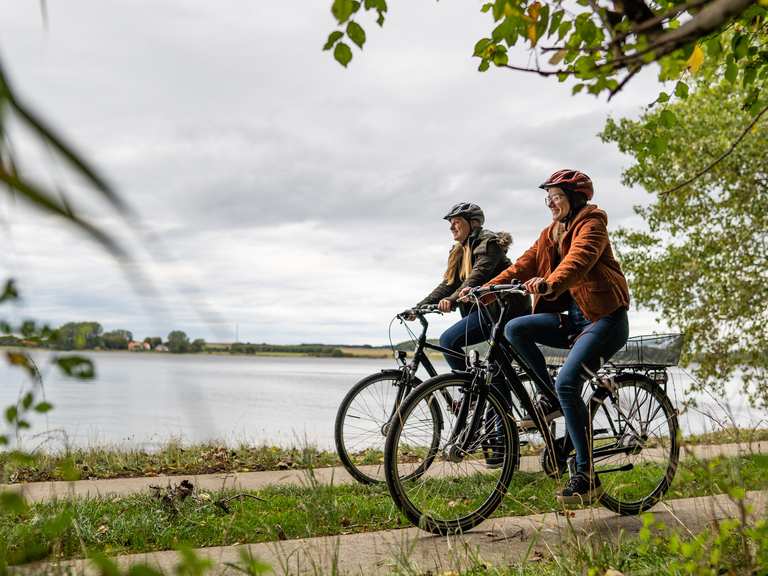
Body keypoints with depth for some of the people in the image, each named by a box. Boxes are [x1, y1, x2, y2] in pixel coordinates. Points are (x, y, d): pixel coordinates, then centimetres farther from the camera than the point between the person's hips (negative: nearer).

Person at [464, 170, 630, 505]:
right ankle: (551, 398, 1)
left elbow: (579, 259, -29)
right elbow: (524, 265, 6)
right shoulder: (550, 234, 16)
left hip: (605, 318, -7)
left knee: (567, 383, -26)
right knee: (515, 329, -15)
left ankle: (586, 476, -18)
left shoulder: (591, 224, -8)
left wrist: (549, 284, -49)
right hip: (572, 319, 8)